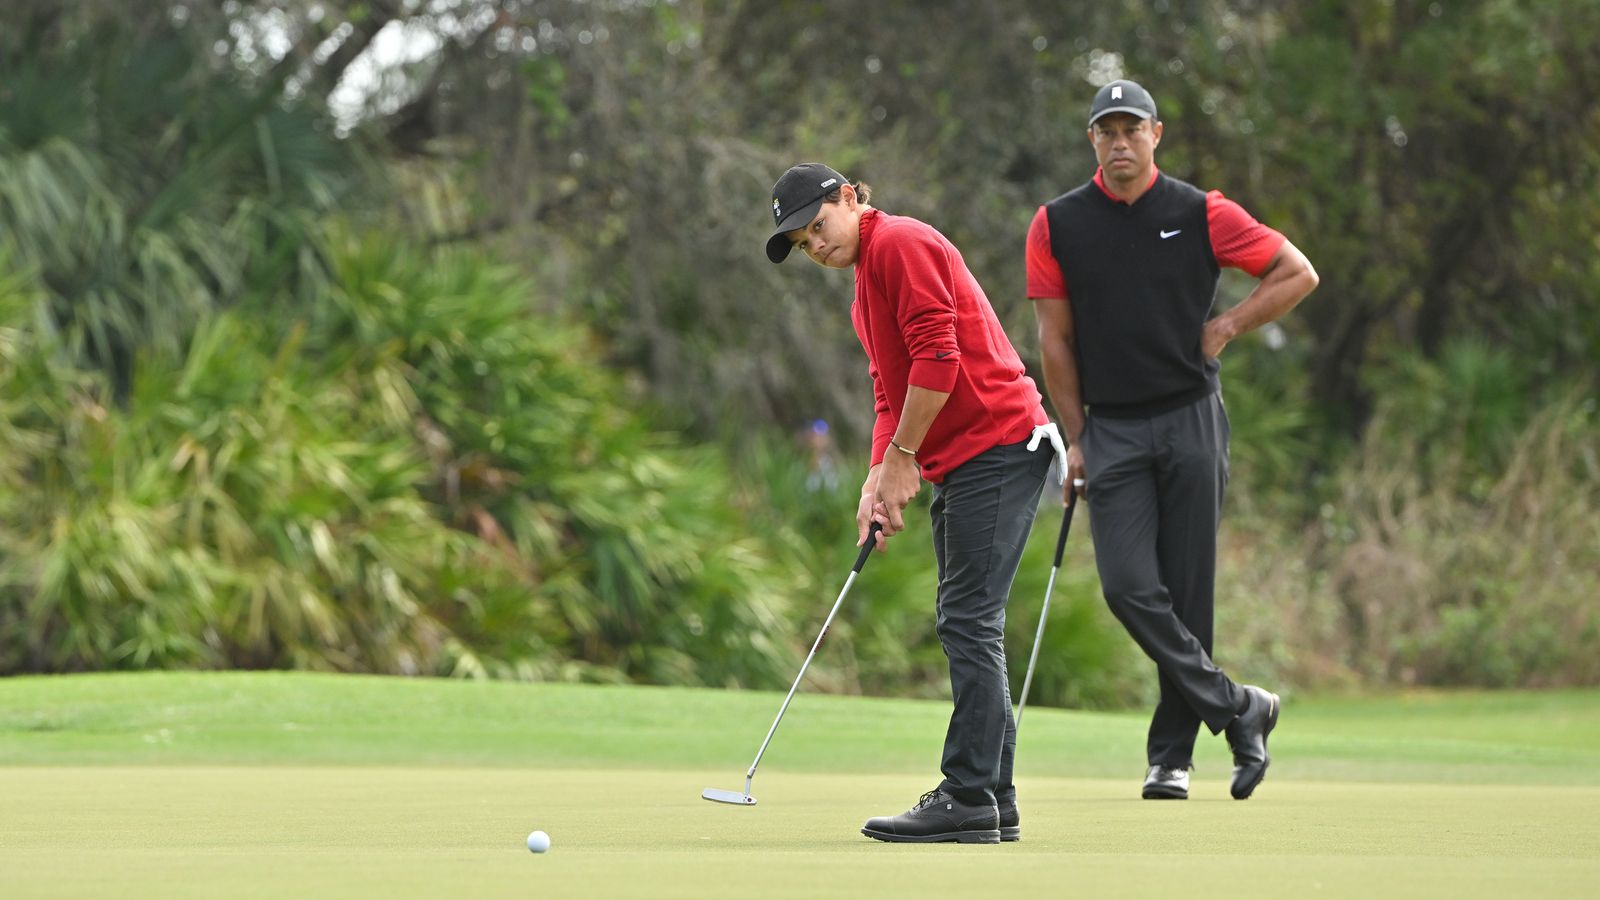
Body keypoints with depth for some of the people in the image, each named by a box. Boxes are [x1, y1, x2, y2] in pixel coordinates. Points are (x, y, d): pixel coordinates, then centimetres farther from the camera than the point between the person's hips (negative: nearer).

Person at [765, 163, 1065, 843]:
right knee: (965, 624, 10)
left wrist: (903, 456, -12)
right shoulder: (867, 284, 23)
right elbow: (891, 391, 23)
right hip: (966, 461, 11)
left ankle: (970, 799, -14)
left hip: (996, 447, -11)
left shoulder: (900, 243, -9)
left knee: (969, 620, -12)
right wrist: (878, 480, 9)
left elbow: (937, 355, -17)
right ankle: (992, 802, 12)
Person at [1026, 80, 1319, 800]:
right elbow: (1055, 340, 7)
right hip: (1111, 430, 1)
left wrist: (1228, 327, 0)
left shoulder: (1201, 214, 1)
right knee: (1129, 587, -13)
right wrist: (1075, 439, 4)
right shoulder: (1056, 225, 4)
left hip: (1191, 422, -1)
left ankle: (1172, 753, 8)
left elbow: (1297, 274, 9)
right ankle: (1237, 710, -5)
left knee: (1186, 592, 0)